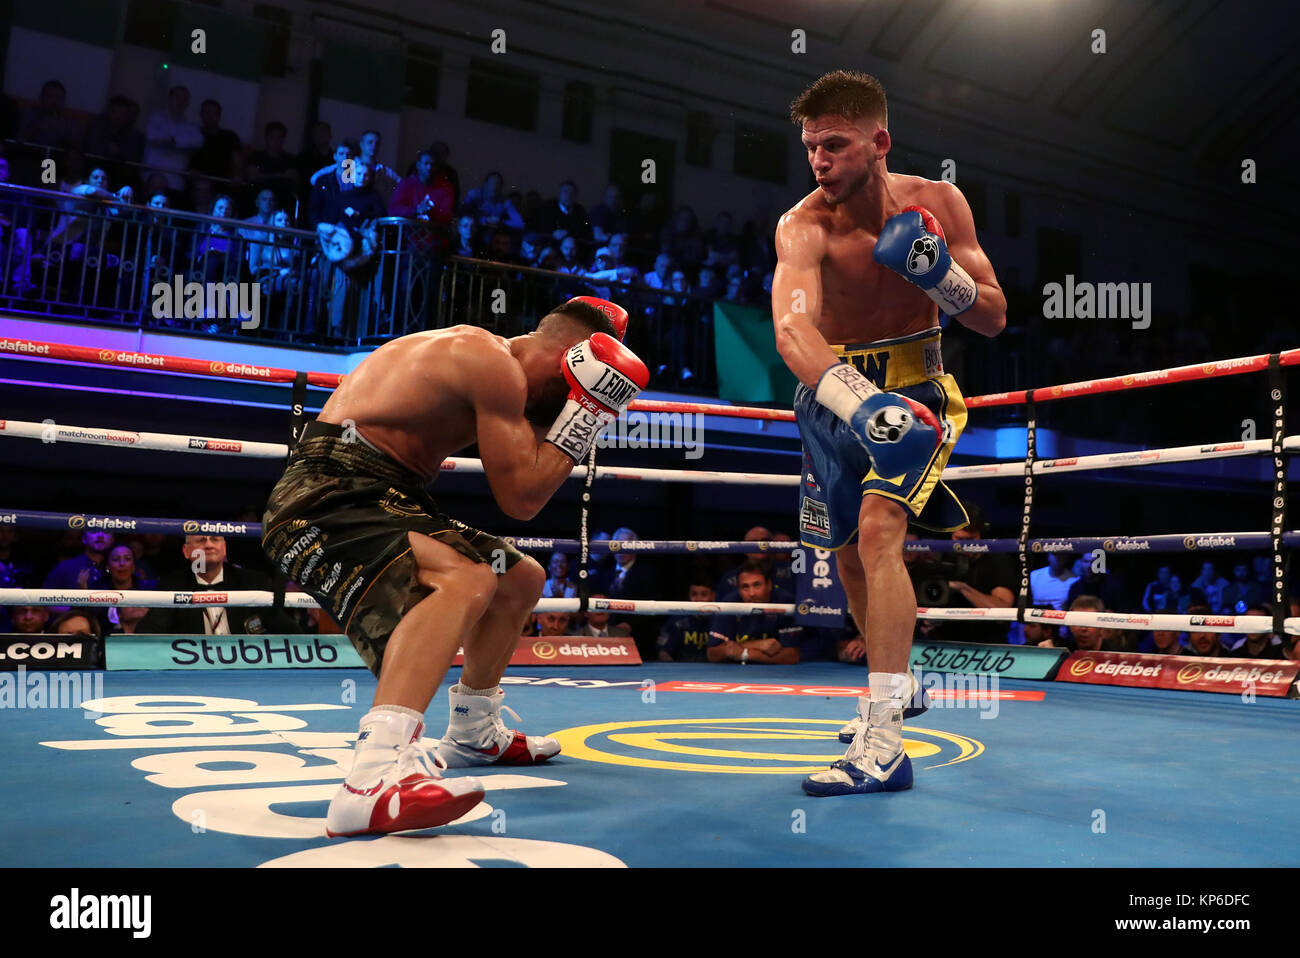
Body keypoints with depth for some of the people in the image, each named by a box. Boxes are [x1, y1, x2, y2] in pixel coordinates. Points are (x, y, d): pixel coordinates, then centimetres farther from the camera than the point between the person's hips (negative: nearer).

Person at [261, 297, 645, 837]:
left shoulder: (481, 356, 14)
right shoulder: (496, 363, -16)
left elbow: (521, 466, 24)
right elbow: (521, 499, -16)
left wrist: (577, 409, 15)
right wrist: (585, 411, -10)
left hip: (384, 499, 11)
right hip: (327, 500, -10)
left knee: (521, 578, 20)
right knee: (467, 581, -36)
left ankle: (472, 733, 37)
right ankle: (372, 781, -49)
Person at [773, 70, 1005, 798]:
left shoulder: (938, 204, -10)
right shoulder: (804, 226, -18)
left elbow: (995, 318, -5)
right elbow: (793, 328, -38)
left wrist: (939, 275, -26)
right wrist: (858, 404, -56)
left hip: (914, 385, -2)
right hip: (836, 393, 2)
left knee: (879, 530, -24)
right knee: (850, 555, 13)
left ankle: (885, 746, -24)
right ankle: (898, 685, 40)